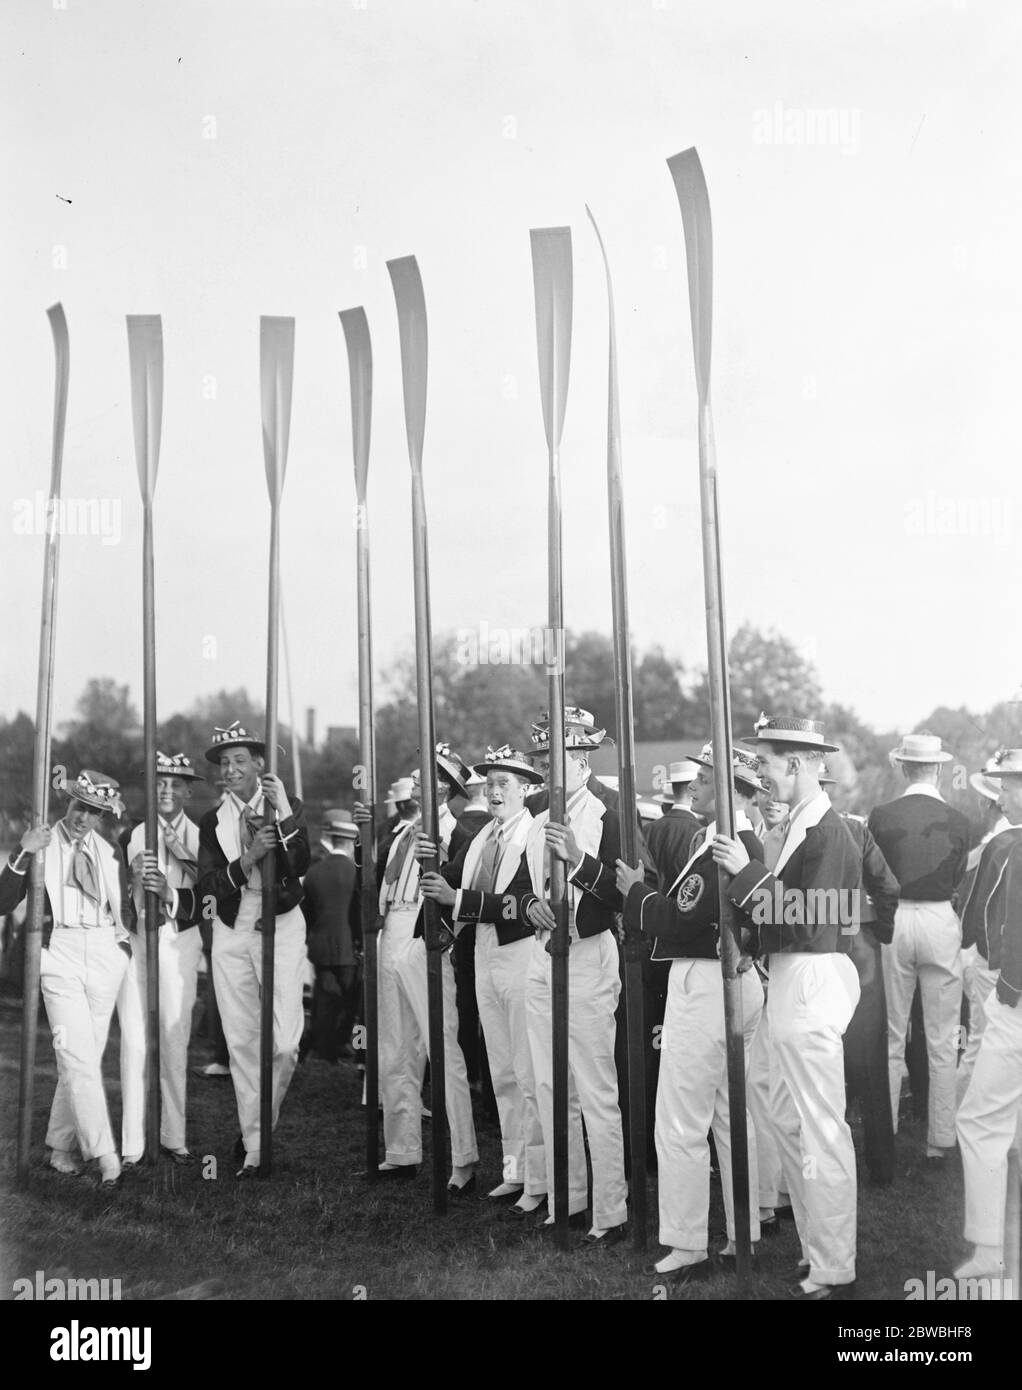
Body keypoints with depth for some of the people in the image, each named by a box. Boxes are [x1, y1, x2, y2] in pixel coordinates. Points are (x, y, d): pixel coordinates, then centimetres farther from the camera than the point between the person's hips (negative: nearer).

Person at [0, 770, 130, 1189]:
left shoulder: (110, 853, 11)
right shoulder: (40, 845, 1)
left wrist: (145, 888, -1)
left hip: (106, 954, 4)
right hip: (60, 952, -4)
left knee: (86, 1058, 9)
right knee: (78, 1057, -12)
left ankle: (60, 1144, 25)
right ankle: (105, 1157, -11)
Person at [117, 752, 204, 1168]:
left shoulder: (200, 839, 5)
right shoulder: (131, 836, 8)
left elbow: (203, 902, -4)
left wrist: (168, 891, -20)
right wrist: (136, 881, -12)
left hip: (178, 943, 0)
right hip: (133, 941, 0)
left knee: (175, 1040, 1)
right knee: (133, 1040, -2)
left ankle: (174, 1137, 12)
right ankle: (131, 1144, 2)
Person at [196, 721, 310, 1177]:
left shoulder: (288, 808, 1)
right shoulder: (212, 821, 8)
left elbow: (301, 866, -13)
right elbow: (207, 885, -4)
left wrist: (285, 813, -22)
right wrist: (247, 859, -19)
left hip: (282, 927, -2)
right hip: (232, 931, 3)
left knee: (285, 1042, -9)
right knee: (241, 1041, 5)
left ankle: (259, 1128, 16)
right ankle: (254, 1147, 16)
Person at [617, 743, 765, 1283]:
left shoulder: (719, 847, -20)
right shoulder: (749, 843, 11)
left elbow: (679, 919, -21)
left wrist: (634, 890, -8)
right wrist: (644, 891, 8)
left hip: (703, 985, -10)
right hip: (740, 980, 10)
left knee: (681, 1124, 0)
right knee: (732, 1115, 17)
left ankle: (688, 1248, 9)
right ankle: (744, 1237, 27)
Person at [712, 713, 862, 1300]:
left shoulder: (827, 833, -18)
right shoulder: (803, 824, 11)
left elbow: (808, 922, -22)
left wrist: (747, 871, -17)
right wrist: (748, 874, -2)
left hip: (813, 981, -10)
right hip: (792, 980, 10)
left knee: (822, 1130, 0)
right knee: (789, 1119, 19)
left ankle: (833, 1270, 11)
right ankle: (816, 1246, 32)